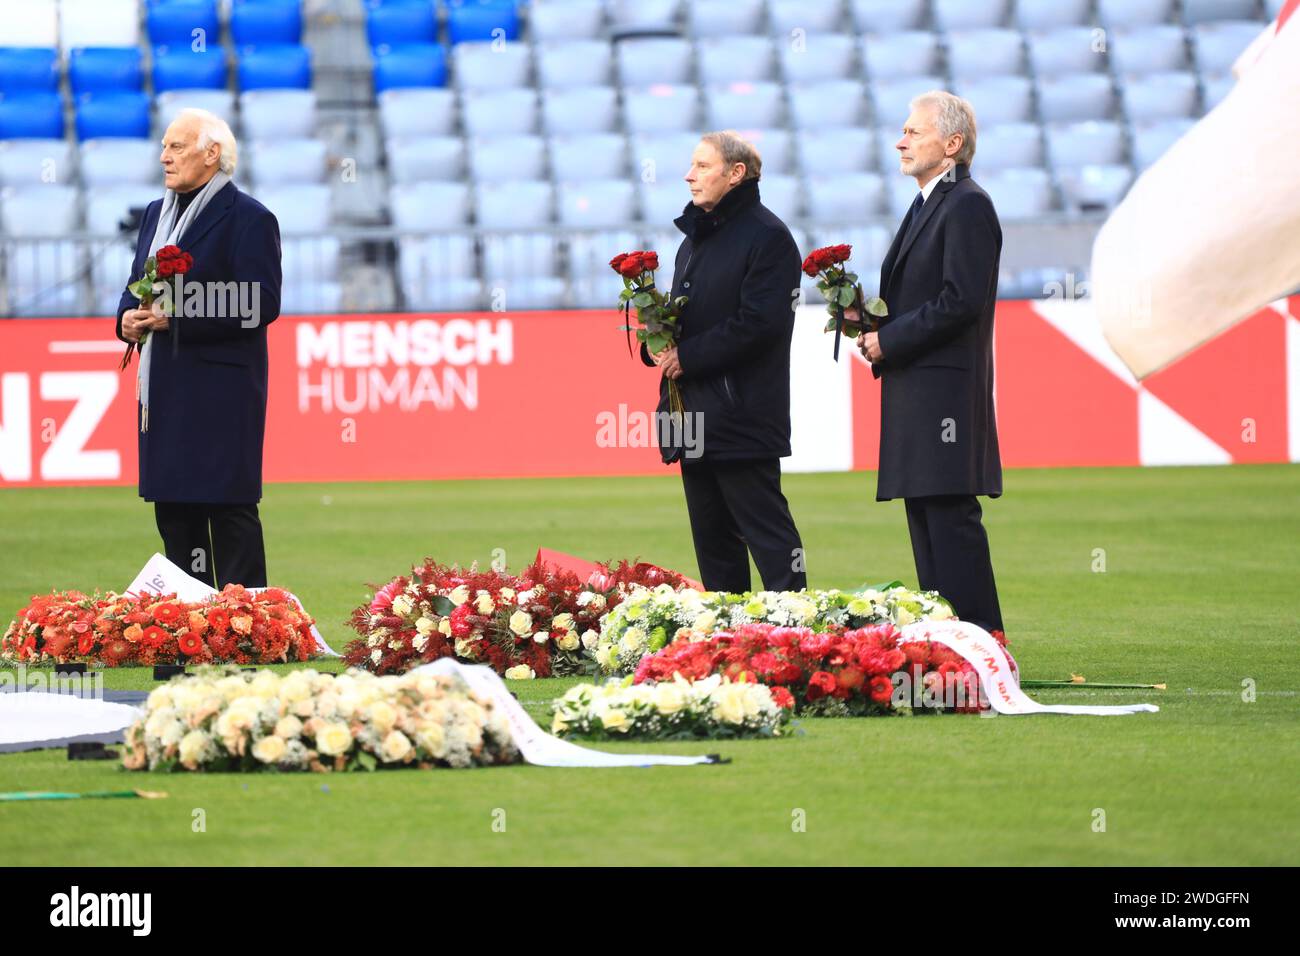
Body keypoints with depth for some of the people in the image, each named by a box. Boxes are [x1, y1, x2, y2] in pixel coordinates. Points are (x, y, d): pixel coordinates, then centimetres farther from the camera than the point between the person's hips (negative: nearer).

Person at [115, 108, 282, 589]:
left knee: (230, 511, -7)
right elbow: (136, 288, 24)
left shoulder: (248, 219, -8)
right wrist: (129, 318, -1)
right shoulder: (157, 214, 17)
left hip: (222, 390, -8)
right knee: (173, 511, 10)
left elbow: (260, 305, -16)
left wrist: (176, 318, -20)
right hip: (164, 389, 8)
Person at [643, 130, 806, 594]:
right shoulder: (696, 236, 18)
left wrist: (689, 356, -15)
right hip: (696, 416, 9)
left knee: (766, 531, -9)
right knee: (712, 538, 10)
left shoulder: (767, 237, -10)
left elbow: (760, 322, -18)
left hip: (742, 413, -9)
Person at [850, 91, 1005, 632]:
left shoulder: (967, 207, -11)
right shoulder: (926, 207, 21)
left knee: (951, 520, -12)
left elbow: (961, 302, -19)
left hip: (946, 391, -10)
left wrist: (888, 340, -14)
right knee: (926, 523, 9)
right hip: (915, 394, 10)